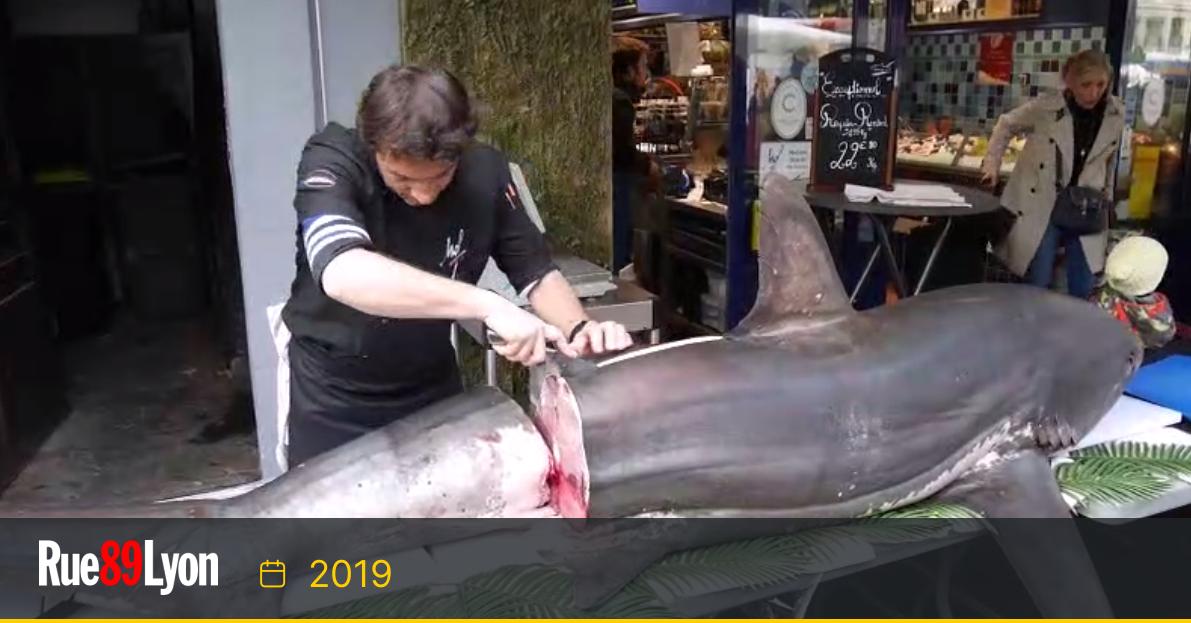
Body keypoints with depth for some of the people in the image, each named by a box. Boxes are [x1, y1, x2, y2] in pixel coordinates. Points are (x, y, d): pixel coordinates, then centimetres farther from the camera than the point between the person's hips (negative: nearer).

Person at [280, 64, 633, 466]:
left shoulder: (485, 172, -15)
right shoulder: (333, 161, -25)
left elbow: (536, 270, -5)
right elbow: (343, 275, -43)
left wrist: (579, 328, -25)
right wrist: (487, 305, -49)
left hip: (432, 385, 3)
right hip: (332, 395, -3)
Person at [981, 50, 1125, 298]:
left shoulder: (1116, 113, -4)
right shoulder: (1045, 107, -15)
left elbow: (1109, 158, 11)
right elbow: (1006, 124, 3)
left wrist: (1107, 199, 13)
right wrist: (992, 164, 1)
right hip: (1041, 208, -3)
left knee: (1082, 289, 8)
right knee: (1037, 285, 2)